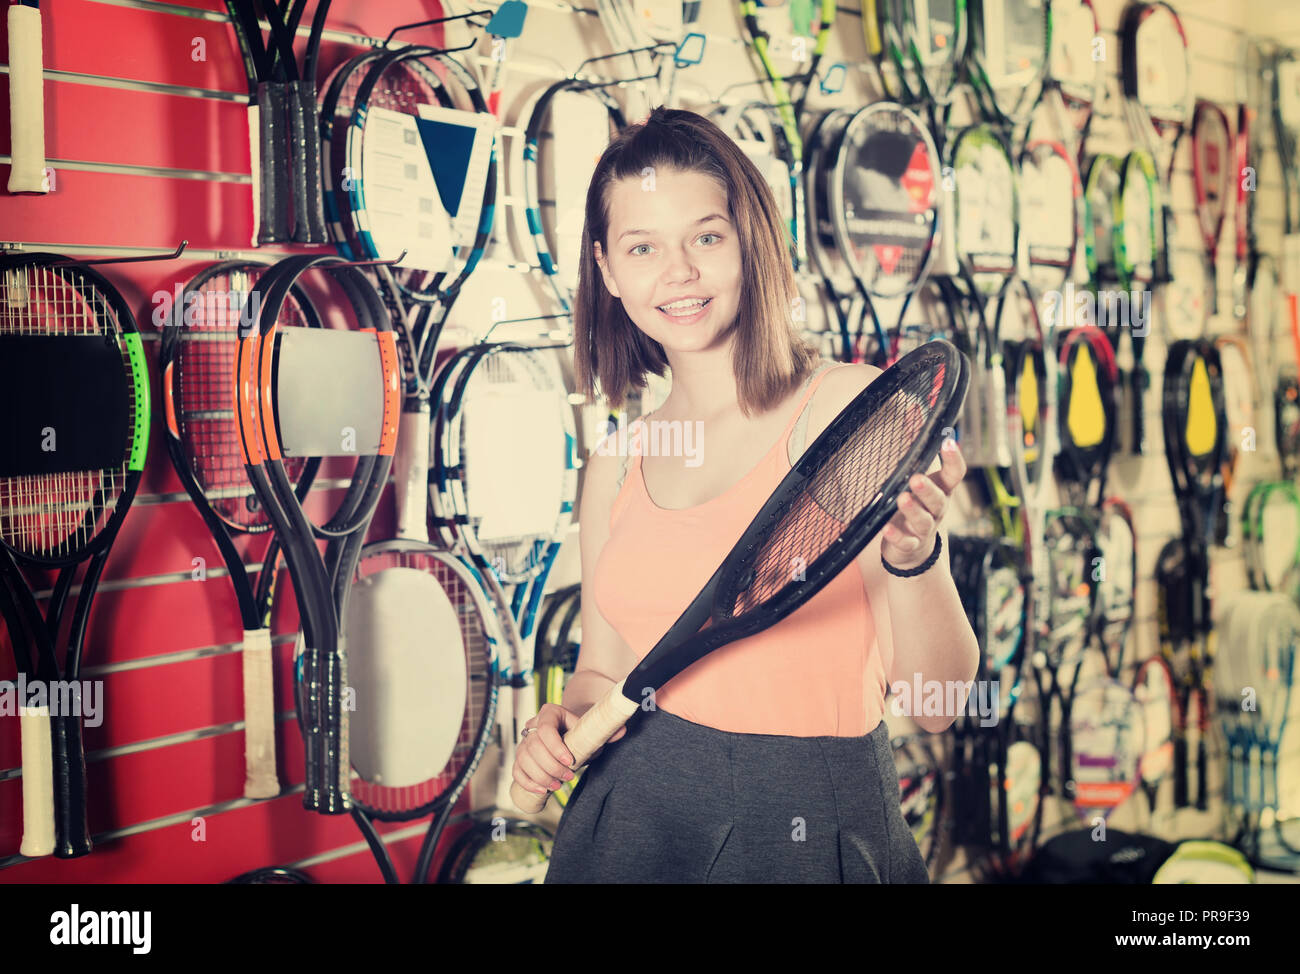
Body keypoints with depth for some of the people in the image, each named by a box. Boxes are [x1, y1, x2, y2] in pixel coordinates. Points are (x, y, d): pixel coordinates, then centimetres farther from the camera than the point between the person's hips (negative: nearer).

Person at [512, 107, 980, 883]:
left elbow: (936, 702, -12)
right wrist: (563, 724, -4)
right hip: (628, 831, 4)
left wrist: (911, 555, -29)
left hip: (807, 839, -4)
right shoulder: (619, 455, 4)